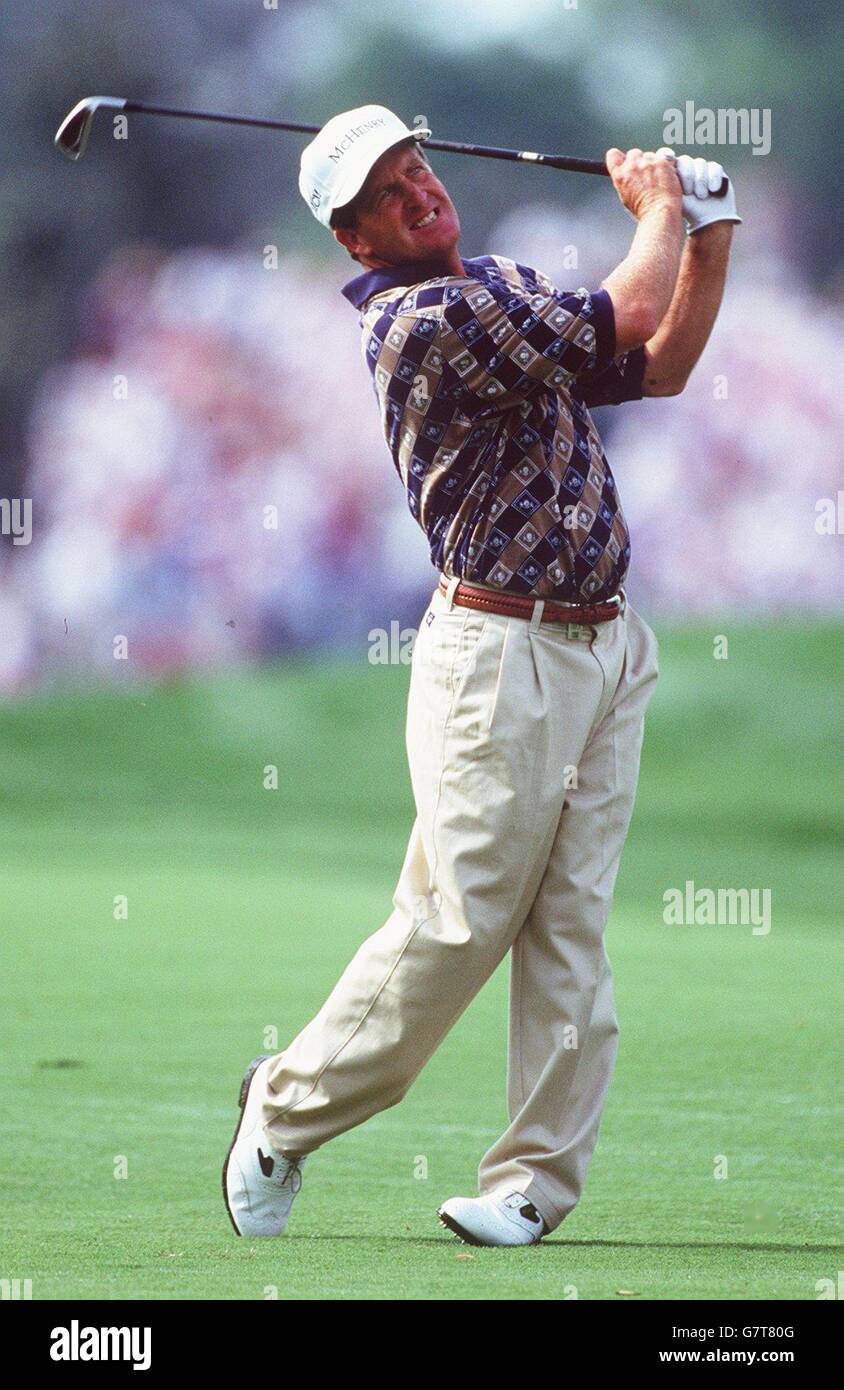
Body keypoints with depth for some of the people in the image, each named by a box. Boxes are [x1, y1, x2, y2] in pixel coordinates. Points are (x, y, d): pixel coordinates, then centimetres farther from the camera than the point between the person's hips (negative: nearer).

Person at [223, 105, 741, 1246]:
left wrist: (709, 242, 12)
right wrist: (660, 209, 0)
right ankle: (289, 1109, 11)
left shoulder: (504, 285, 16)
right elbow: (622, 325, -17)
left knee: (572, 926, 2)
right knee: (457, 922, -8)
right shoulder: (421, 323, -14)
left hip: (609, 643, 8)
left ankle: (535, 1180, 4)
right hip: (505, 649, -8)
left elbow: (657, 368, 23)